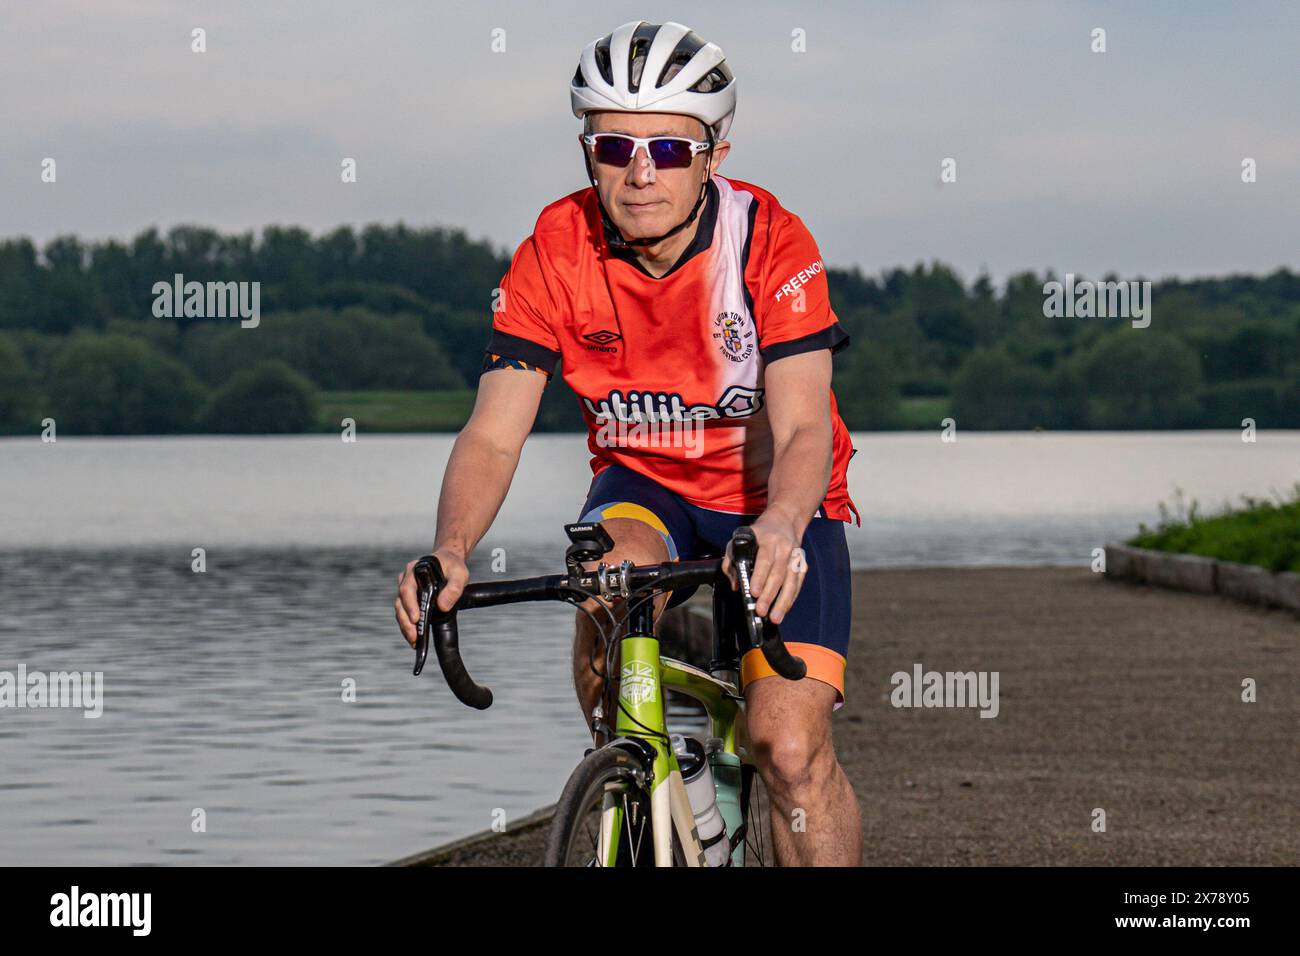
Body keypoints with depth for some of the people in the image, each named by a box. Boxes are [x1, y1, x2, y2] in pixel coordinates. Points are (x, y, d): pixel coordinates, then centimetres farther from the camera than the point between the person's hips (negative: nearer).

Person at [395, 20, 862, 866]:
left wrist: (779, 529, -51)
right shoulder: (555, 253, -16)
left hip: (776, 505, -2)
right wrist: (450, 551, -39)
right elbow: (494, 434, -19)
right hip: (644, 485, 2)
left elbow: (801, 431, -28)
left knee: (791, 746, -19)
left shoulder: (772, 242, -21)